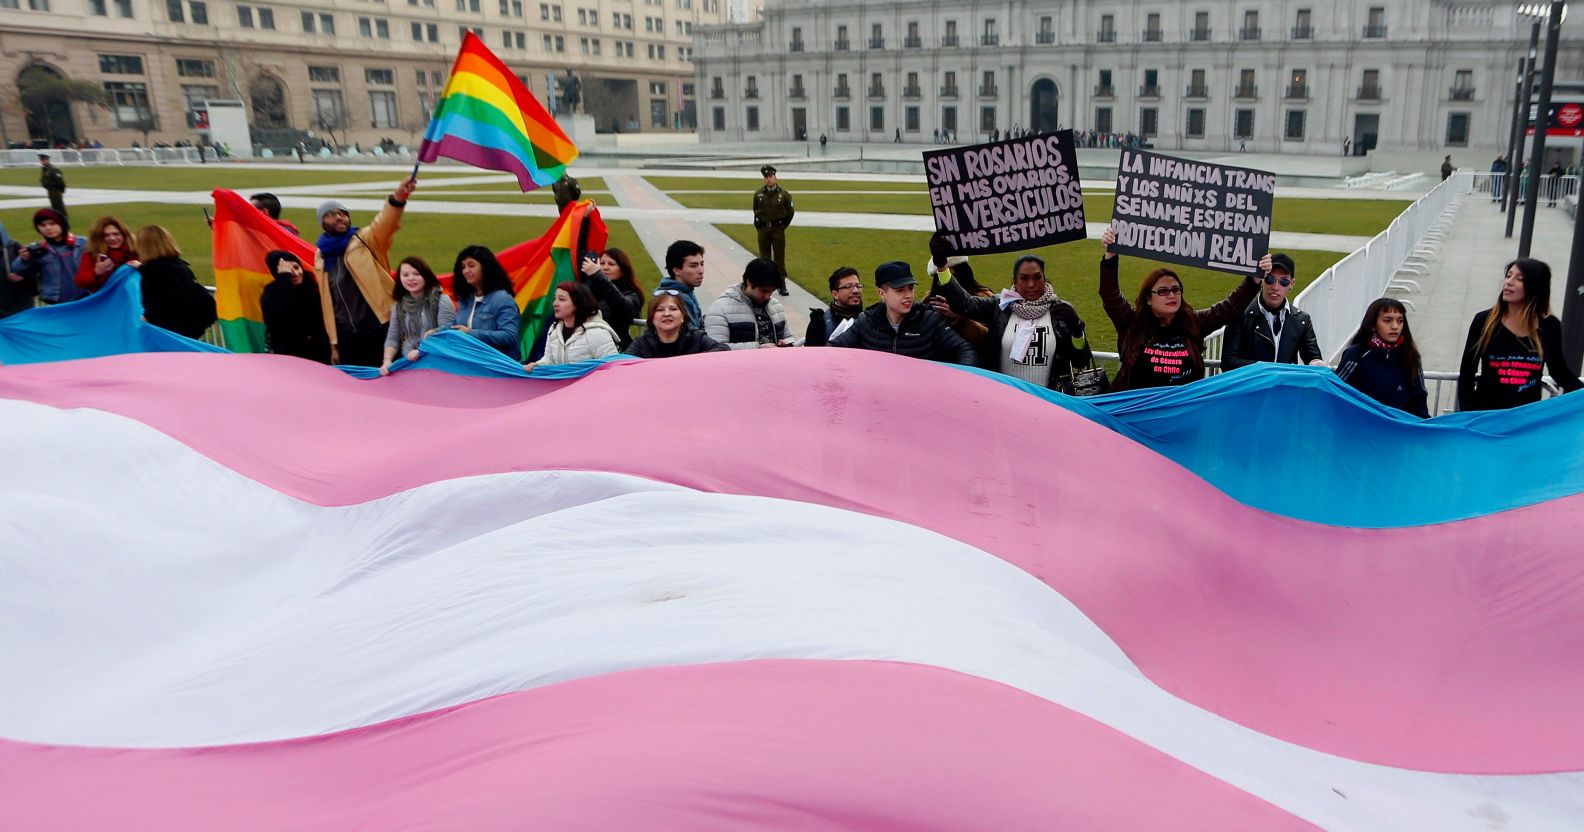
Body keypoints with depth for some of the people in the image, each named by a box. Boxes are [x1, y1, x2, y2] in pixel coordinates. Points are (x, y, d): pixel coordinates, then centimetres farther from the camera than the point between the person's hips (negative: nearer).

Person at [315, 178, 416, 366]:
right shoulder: (322, 259, 12)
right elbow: (327, 303, 14)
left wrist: (398, 197, -42)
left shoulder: (365, 241, 1)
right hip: (347, 337, 4)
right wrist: (333, 344, 12)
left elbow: (383, 224, -21)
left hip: (379, 330, -4)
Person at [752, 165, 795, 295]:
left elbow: (790, 211, 5)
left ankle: (781, 284, 6)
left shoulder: (783, 194, -3)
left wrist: (783, 226, 5)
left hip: (778, 229, -2)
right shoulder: (758, 194, 2)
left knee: (780, 257, 0)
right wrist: (759, 225, 9)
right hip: (763, 230, 2)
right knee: (764, 257, 6)